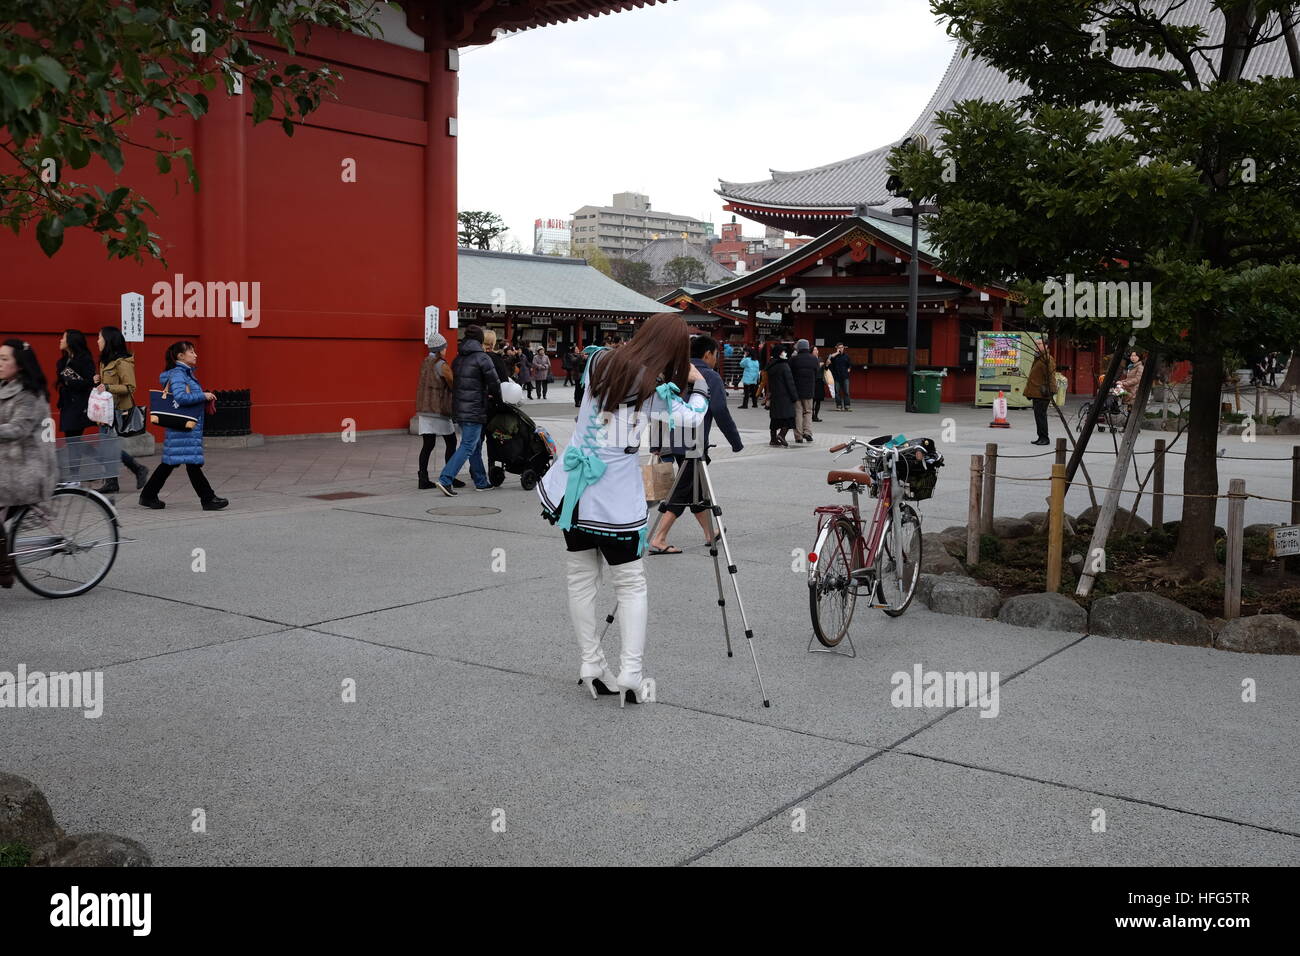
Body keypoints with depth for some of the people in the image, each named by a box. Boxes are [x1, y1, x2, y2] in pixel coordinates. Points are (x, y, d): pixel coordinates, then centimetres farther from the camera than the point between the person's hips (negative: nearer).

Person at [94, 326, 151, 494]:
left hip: (120, 410, -9)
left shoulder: (122, 363, -14)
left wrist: (108, 387, -25)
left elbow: (130, 387, -17)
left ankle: (139, 470, 7)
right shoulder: (104, 361, 15)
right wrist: (98, 382, 6)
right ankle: (111, 483, 11)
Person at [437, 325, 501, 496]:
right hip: (474, 410, -8)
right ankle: (445, 480, -14)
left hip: (459, 409, 8)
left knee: (476, 446, 16)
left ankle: (481, 482, 22)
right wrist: (498, 400, 11)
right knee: (468, 446, -6)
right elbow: (494, 383, -10)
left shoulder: (458, 359, 12)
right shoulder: (482, 358, -10)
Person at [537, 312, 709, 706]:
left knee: (581, 577, 13)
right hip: (615, 500, -4)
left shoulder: (600, 361, 3)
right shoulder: (655, 387, -10)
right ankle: (630, 672, -1)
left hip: (572, 487, 5)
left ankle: (591, 664, 14)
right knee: (631, 584, 7)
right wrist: (698, 384, 9)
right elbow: (692, 420, -8)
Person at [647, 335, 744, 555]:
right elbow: (720, 412, -15)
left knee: (696, 487, 18)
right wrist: (736, 442, -8)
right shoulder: (711, 377, -8)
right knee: (682, 491, -6)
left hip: (675, 441, 8)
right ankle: (658, 540, -11)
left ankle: (710, 534, 31)